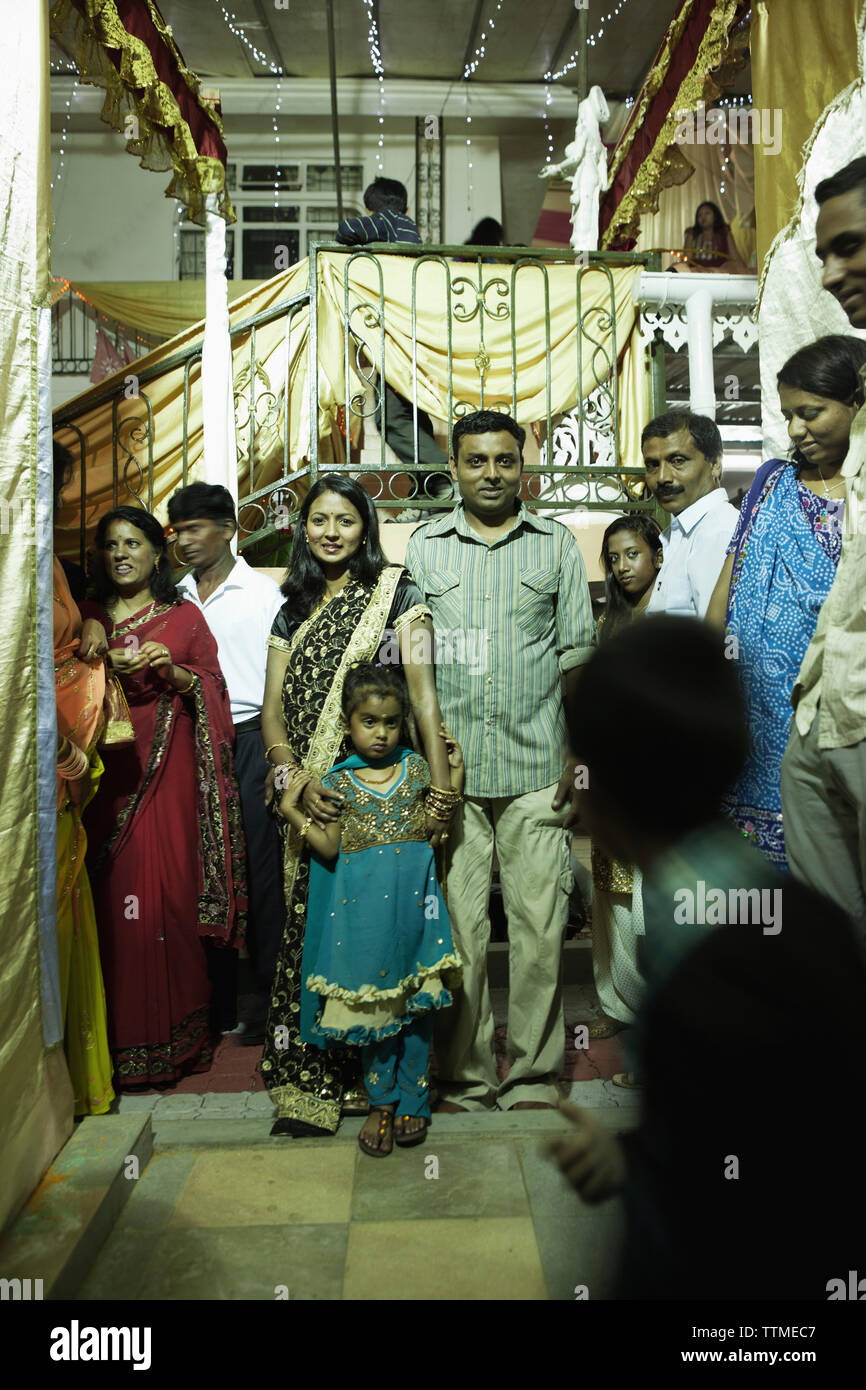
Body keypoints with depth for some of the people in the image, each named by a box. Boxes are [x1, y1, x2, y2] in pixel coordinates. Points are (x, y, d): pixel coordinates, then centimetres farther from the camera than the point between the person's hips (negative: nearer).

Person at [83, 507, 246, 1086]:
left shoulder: (185, 617, 11)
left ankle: (174, 1035, 6)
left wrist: (174, 672, -11)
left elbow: (214, 689, 7)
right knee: (113, 895, -4)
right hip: (107, 773, 2)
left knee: (171, 892, -6)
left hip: (169, 774, -1)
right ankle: (120, 1039, 8)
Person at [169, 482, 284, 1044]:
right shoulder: (177, 598, 15)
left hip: (248, 739, -4)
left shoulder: (262, 592, 1)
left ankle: (269, 994, 9)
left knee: (260, 866, -3)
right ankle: (219, 993, 18)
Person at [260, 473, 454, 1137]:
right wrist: (297, 783, -8)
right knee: (310, 928, 5)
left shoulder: (396, 592, 1)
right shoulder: (294, 609, 16)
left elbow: (423, 690, -9)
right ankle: (311, 1083, 17)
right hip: (312, 799, 4)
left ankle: (370, 1075, 17)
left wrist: (440, 788, -19)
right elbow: (272, 709, 10)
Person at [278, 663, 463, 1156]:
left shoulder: (416, 767, 6)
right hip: (363, 900, -1)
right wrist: (292, 811, -10)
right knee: (372, 999, 7)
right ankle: (381, 1102, 24)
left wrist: (455, 769, 4)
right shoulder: (339, 782, 1)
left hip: (414, 897, 1)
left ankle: (413, 1101, 21)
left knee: (417, 1002, 6)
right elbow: (332, 849, -2)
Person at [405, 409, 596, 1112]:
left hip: (536, 769, 0)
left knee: (541, 928, 2)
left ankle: (534, 1077, 18)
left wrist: (575, 753, 1)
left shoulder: (557, 544, 9)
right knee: (458, 929, 4)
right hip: (449, 768, 1)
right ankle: (465, 1079, 19)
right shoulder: (424, 546, 10)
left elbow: (576, 653, 8)